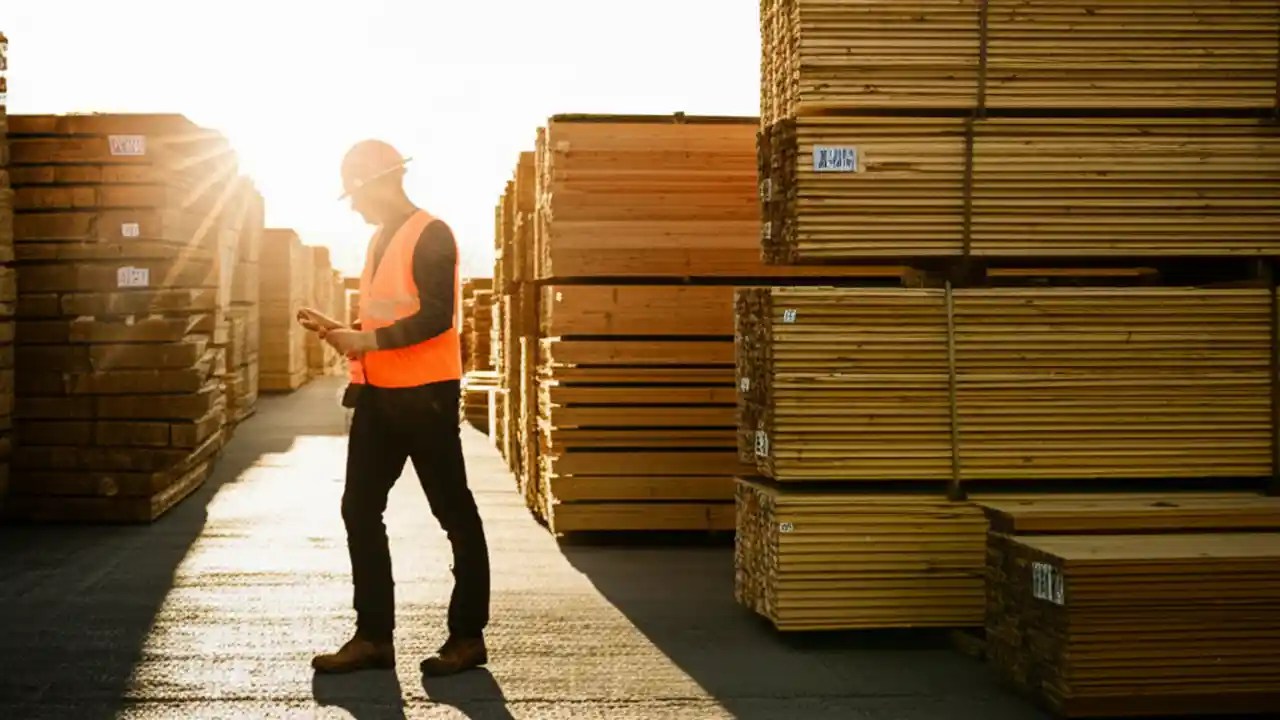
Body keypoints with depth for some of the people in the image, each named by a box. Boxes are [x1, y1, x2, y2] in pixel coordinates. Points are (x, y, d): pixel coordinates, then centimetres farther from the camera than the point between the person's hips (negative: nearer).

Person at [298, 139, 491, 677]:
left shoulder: (431, 235, -10)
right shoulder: (380, 240, 16)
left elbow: (435, 318, -19)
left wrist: (366, 341, -19)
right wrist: (342, 332, 7)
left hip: (424, 394, -9)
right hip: (377, 394, 9)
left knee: (454, 513, 1)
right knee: (359, 510, 6)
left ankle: (468, 636, 9)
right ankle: (374, 636, 13)